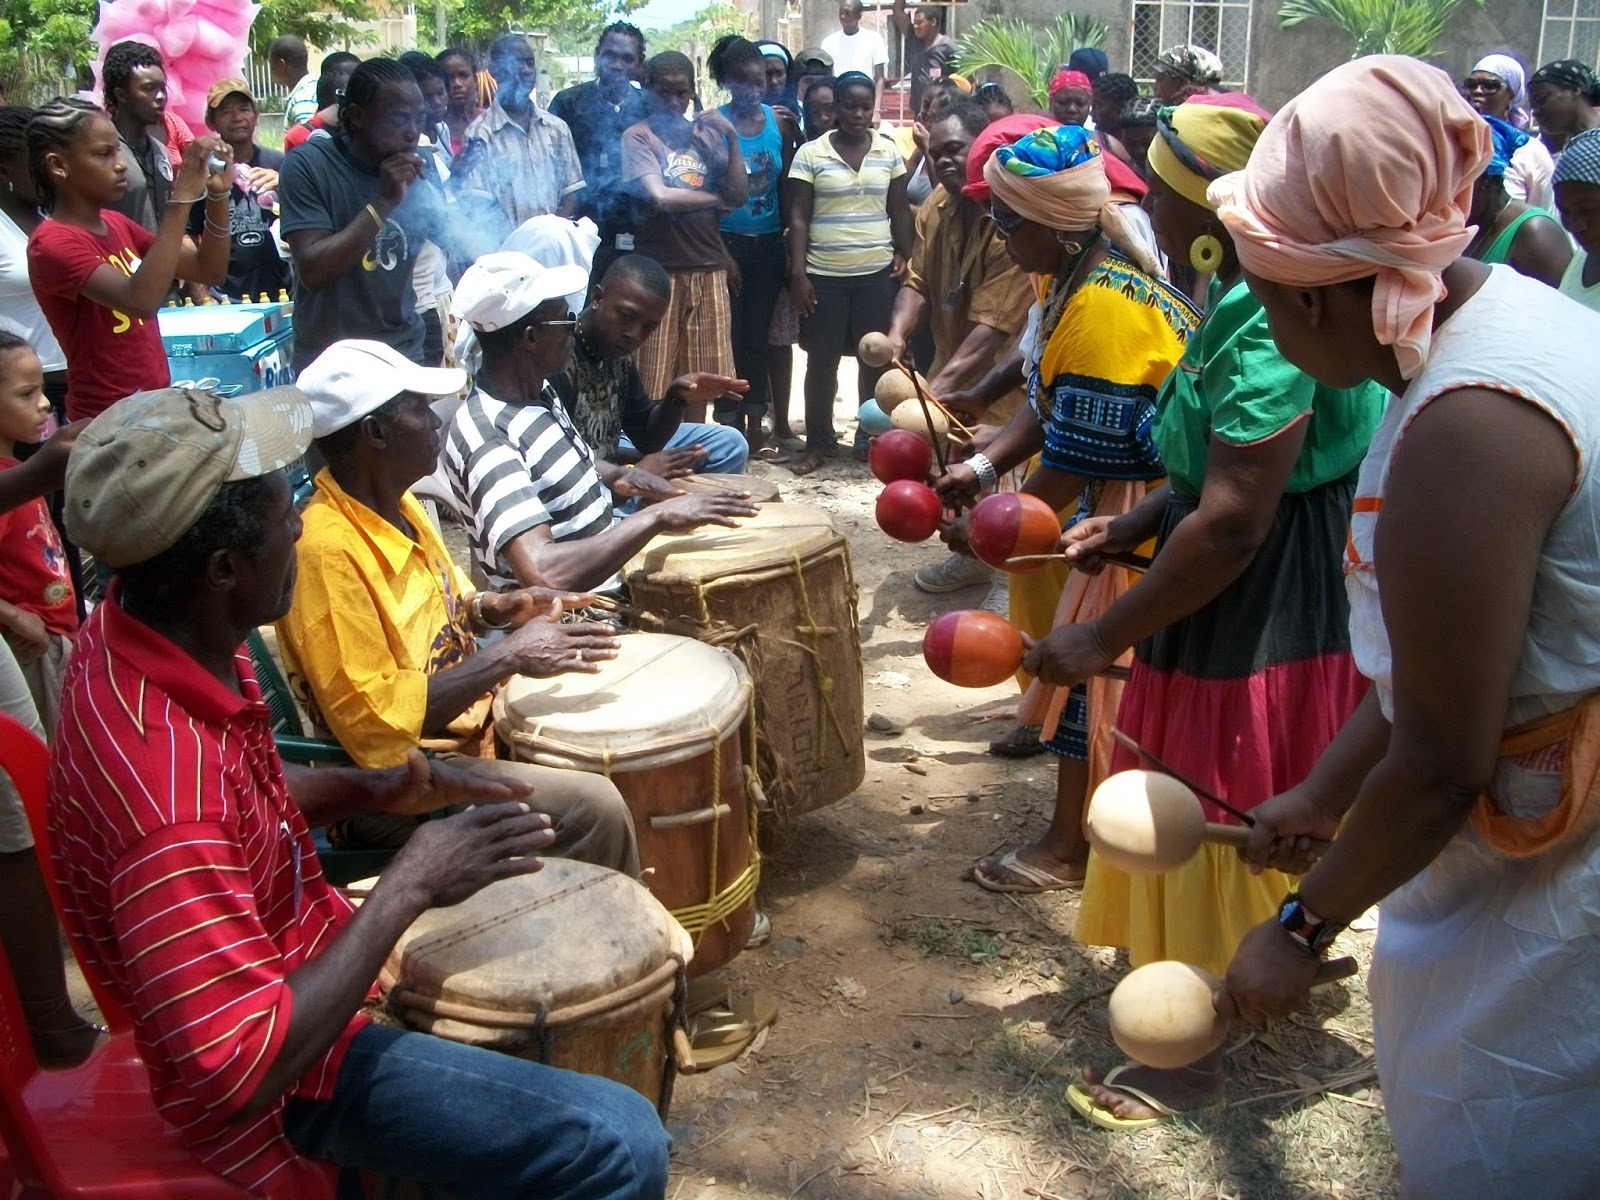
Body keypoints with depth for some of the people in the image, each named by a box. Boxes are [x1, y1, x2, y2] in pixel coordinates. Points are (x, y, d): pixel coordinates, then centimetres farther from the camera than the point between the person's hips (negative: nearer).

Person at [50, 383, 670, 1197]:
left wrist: (373, 792, -6)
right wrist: (408, 887, -29)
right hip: (287, 1071, -9)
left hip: (301, 948, 9)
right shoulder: (168, 794, -38)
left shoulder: (148, 632, -9)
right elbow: (241, 1072, -33)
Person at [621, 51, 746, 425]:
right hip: (660, 268, -5)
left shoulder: (706, 134, 11)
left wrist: (732, 139, -4)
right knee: (654, 378, -2)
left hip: (709, 266, 5)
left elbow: (739, 195, 5)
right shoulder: (638, 137, -3)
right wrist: (715, 199, -1)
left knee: (702, 373, 10)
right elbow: (660, 197, -15)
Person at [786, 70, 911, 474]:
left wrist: (905, 256, 3)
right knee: (821, 360, 3)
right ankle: (817, 442, 14)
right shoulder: (810, 153, -1)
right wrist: (798, 273, -9)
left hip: (877, 273, 2)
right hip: (824, 274, -2)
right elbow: (798, 217, -3)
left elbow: (899, 211, 11)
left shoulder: (889, 152, 6)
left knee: (875, 357, 5)